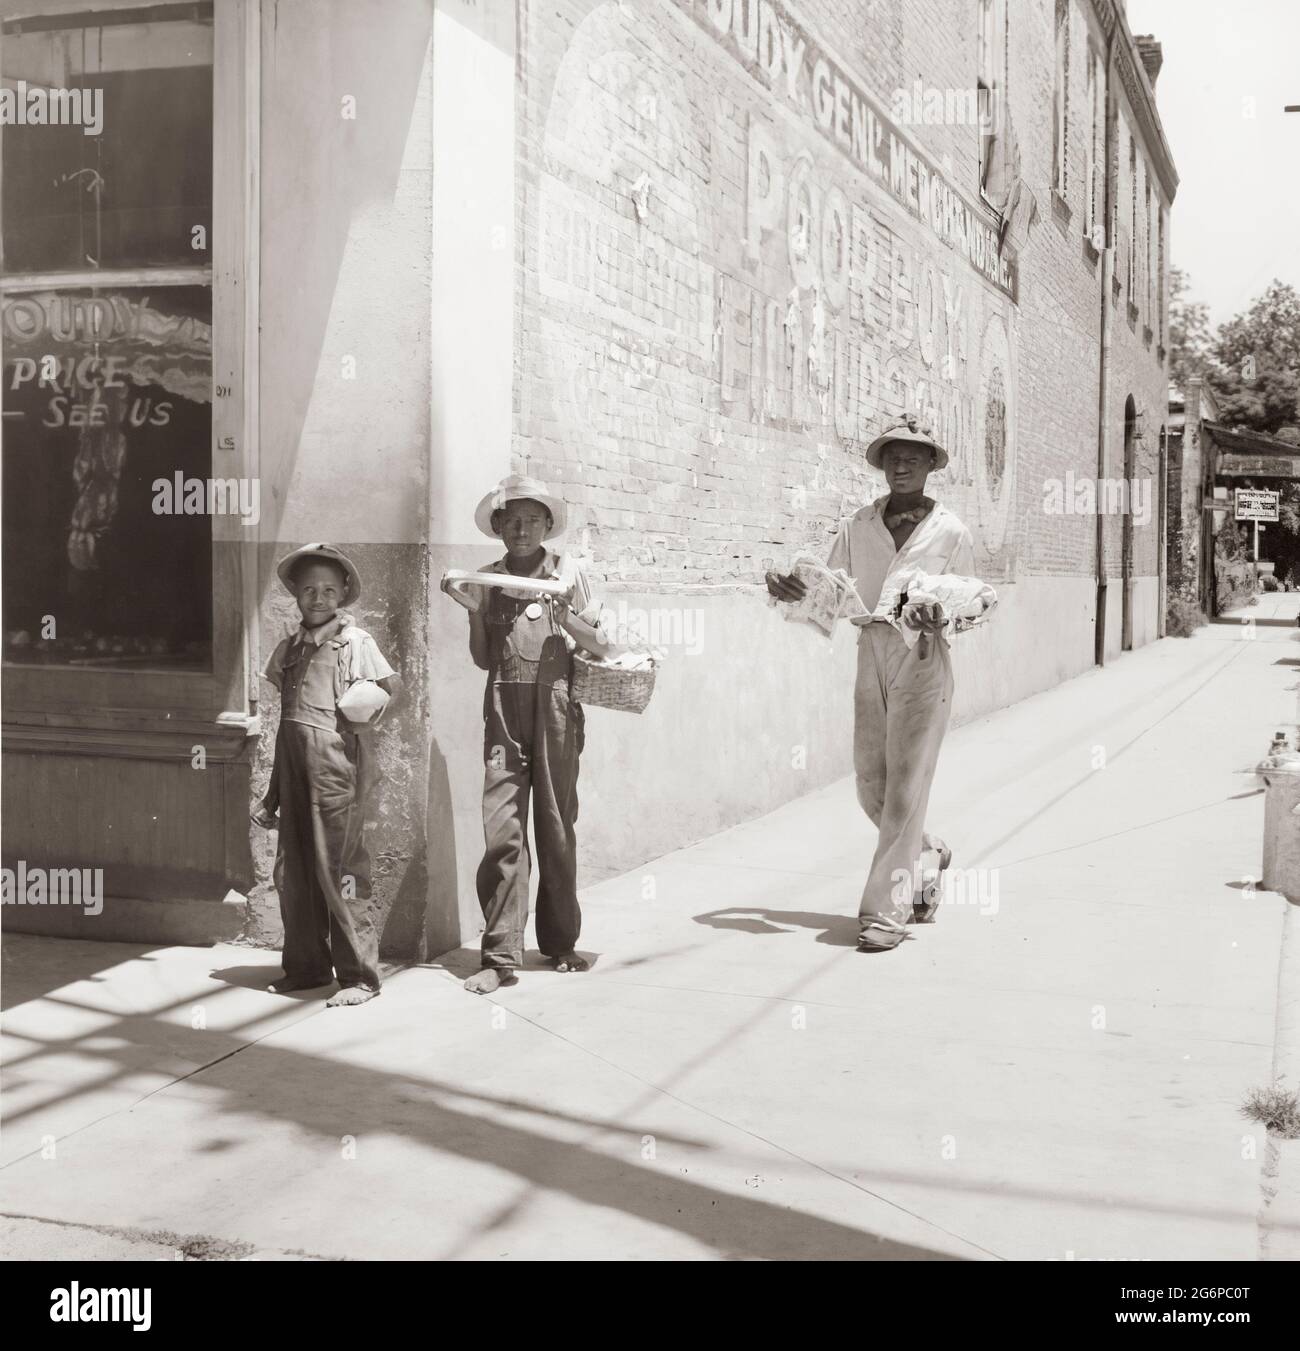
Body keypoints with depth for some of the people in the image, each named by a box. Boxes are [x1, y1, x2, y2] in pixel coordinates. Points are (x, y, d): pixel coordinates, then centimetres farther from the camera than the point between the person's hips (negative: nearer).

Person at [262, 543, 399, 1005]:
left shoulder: (355, 642, -3)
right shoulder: (289, 648, 14)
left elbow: (393, 687, -2)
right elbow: (288, 701, 18)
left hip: (336, 764, -6)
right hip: (294, 765, 6)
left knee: (339, 871, -6)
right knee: (291, 872, 11)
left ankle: (359, 975, 3)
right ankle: (306, 966, 24)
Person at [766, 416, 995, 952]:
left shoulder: (951, 531, 3)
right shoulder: (858, 526, 10)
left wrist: (939, 619, -16)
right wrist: (789, 587, -10)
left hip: (923, 658, -4)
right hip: (871, 654, 4)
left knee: (905, 784, -7)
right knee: (870, 783, 8)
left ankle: (886, 908, -2)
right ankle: (926, 854, 36)